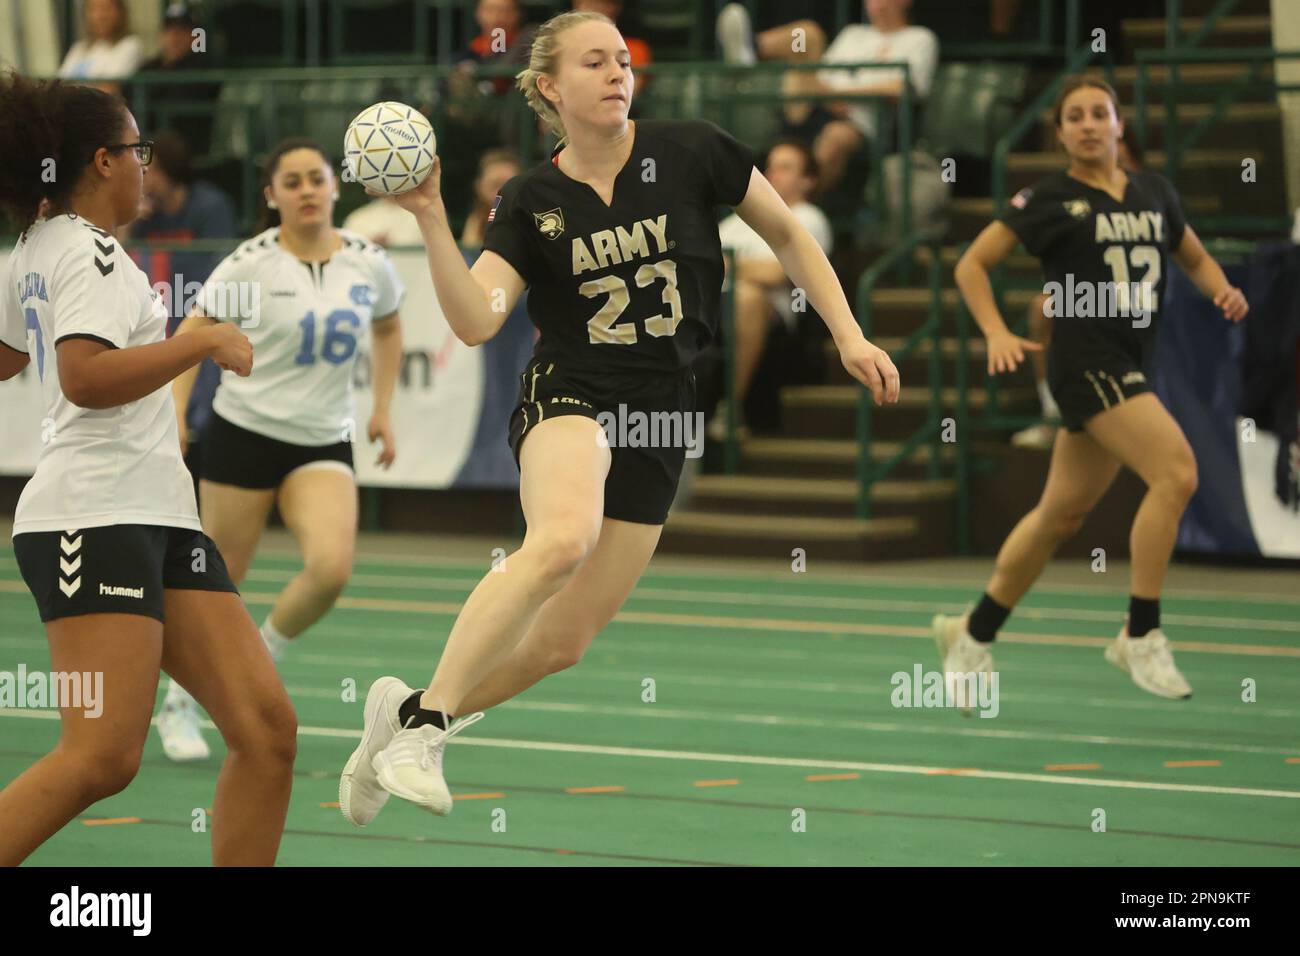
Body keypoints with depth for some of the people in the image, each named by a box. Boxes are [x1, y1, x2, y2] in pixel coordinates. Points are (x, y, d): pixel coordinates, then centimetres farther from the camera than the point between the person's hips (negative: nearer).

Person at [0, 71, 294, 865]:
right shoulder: (91, 250, -7)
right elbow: (85, 379, -22)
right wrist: (205, 343, -13)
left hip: (159, 517, 10)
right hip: (97, 518, -10)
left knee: (268, 731, -1)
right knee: (104, 757, -21)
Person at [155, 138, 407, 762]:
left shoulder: (369, 264, 0)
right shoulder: (251, 265, -10)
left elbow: (388, 328, 20)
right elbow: (190, 337, -2)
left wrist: (383, 408, 13)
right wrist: (174, 413, -13)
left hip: (324, 444, 3)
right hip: (244, 432, -3)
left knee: (331, 568, -20)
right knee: (221, 581, 3)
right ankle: (180, 703, 25)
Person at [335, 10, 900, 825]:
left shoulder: (693, 153, 1)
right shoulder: (530, 203, 1)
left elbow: (789, 235, 13)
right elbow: (476, 321, -11)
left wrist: (850, 337, 6)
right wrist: (432, 221, -22)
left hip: (661, 422, 3)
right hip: (570, 396, -3)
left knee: (562, 643, 1)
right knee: (564, 536, -37)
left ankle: (407, 711, 24)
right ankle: (425, 724, -31)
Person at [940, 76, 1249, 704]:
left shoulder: (1153, 192, 12)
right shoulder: (1050, 199, -2)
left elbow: (1195, 258, 25)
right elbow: (972, 265, 2)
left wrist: (1222, 289, 3)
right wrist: (997, 334, -12)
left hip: (1132, 368, 6)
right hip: (1086, 361, -6)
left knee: (1062, 513, 14)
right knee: (1176, 471, -22)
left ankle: (973, 633, 28)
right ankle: (1141, 636, -15)